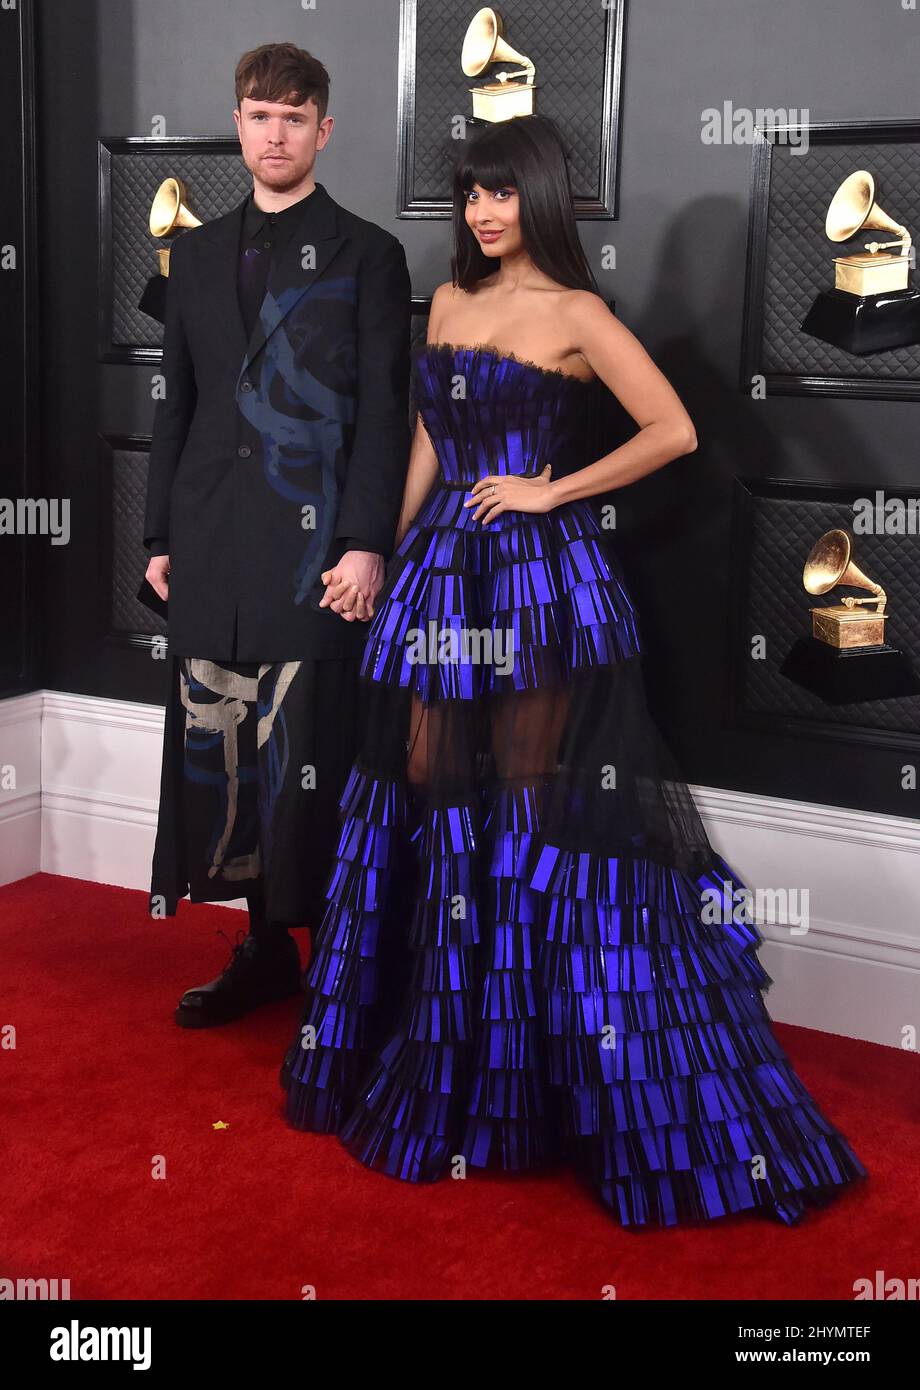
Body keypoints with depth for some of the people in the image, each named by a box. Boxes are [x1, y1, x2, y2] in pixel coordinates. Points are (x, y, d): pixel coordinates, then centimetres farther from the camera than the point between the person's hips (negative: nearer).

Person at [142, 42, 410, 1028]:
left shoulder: (365, 255, 3)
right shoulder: (197, 254, 16)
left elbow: (383, 411, -3)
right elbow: (177, 403, 17)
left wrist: (367, 543, -12)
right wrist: (161, 535, 12)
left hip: (314, 543, -4)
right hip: (211, 549, 5)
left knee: (311, 760, -4)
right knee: (221, 753, 6)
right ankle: (264, 950, 19)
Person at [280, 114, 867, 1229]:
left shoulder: (575, 314, -5)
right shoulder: (449, 302, 14)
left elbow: (673, 432, -13)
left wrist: (551, 490, -11)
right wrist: (393, 558, 14)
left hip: (542, 571, -6)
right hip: (443, 566, 6)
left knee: (537, 799, -1)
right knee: (431, 789, 7)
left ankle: (539, 1073, 12)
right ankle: (441, 1049, 24)